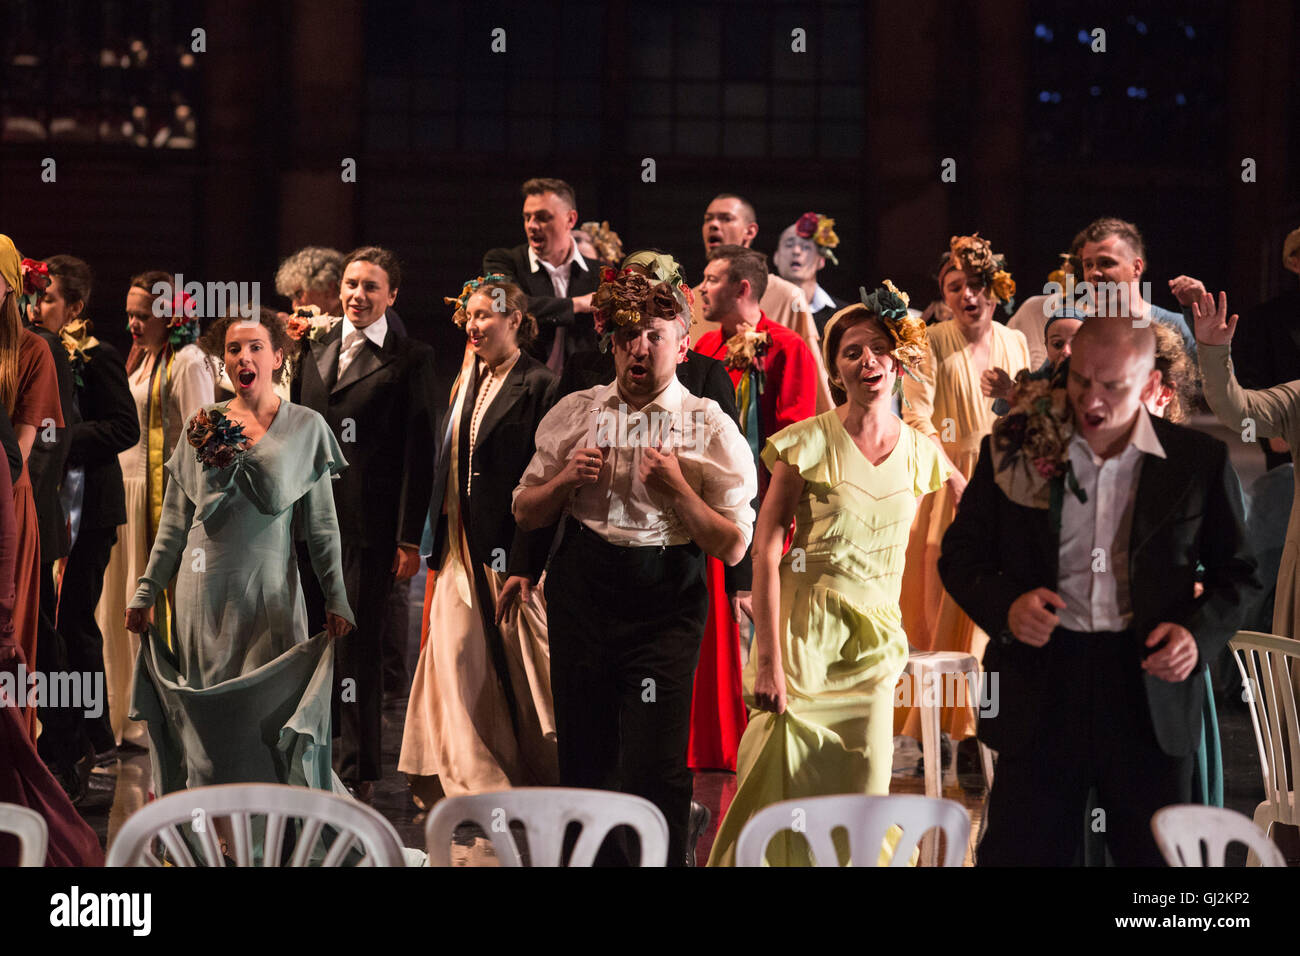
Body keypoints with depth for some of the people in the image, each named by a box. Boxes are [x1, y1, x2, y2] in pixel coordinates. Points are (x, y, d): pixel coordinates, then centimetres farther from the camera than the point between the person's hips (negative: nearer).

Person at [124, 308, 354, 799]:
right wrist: (145, 592, 8)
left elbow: (322, 524, 4)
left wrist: (336, 599, -1)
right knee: (209, 712, 3)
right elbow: (174, 522, 11)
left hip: (270, 591, -2)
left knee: (273, 712, -4)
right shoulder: (202, 426, 7)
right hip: (206, 589, 2)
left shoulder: (306, 427, 3)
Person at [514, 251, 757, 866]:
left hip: (666, 608, -3)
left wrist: (677, 489, -16)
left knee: (656, 769, -12)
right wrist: (566, 479, -5)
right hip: (581, 597, 3)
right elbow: (524, 514, 14)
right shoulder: (574, 413, 9)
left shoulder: (709, 427, 0)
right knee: (583, 762, 10)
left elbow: (734, 546, -4)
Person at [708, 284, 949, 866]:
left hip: (874, 643, 4)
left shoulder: (919, 452, 7)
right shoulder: (809, 443, -5)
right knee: (786, 800, -7)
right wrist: (768, 661, -16)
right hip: (806, 633, -4)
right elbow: (766, 550, -9)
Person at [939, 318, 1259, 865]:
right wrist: (1005, 607, -13)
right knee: (1021, 853, 4)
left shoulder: (1199, 462, 2)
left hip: (1151, 686, 0)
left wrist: (1200, 633, -9)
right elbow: (960, 555, 7)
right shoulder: (1014, 452, 2)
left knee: (1156, 856, 6)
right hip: (1041, 691, 0)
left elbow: (1236, 573, 10)